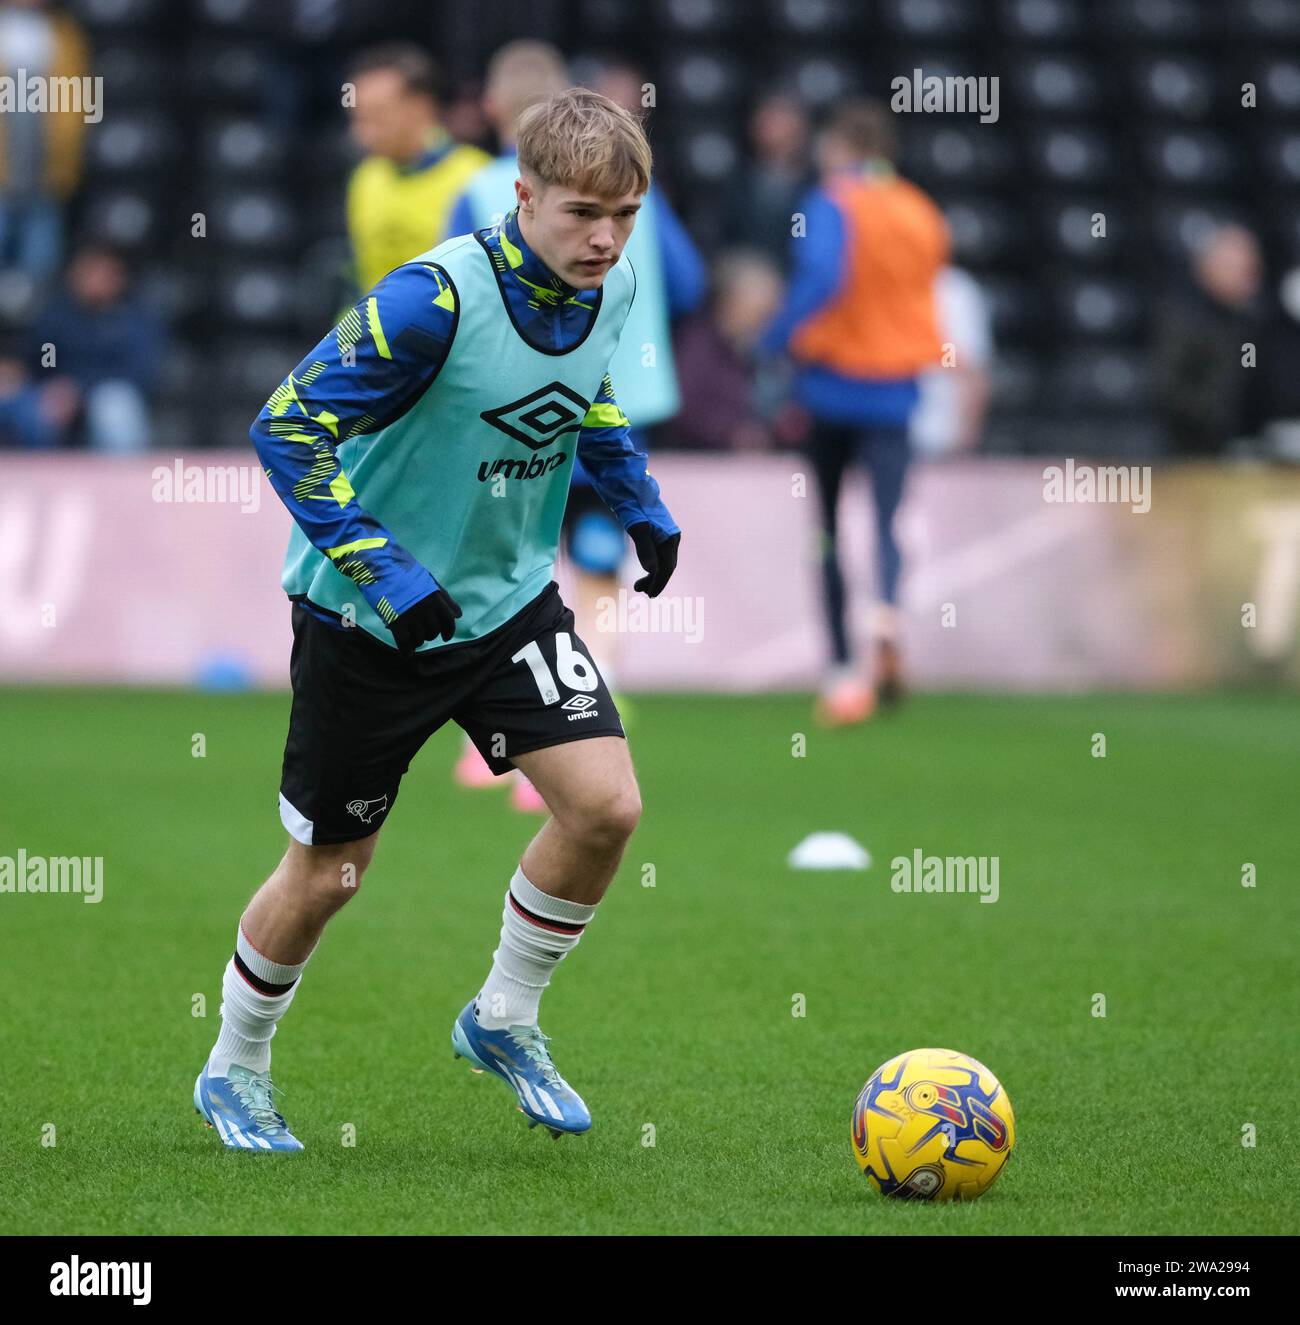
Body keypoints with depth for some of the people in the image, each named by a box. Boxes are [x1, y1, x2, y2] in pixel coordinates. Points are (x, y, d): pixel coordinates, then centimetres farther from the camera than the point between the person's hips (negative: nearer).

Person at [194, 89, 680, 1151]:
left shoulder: (608, 289, -5)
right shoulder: (435, 299, -27)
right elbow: (286, 427, -25)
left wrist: (640, 504, 15)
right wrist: (381, 571, -31)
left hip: (510, 599, 5)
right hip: (369, 624, -5)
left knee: (606, 804, -12)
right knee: (328, 872, 6)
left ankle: (504, 1019, 12)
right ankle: (235, 1071, 31)